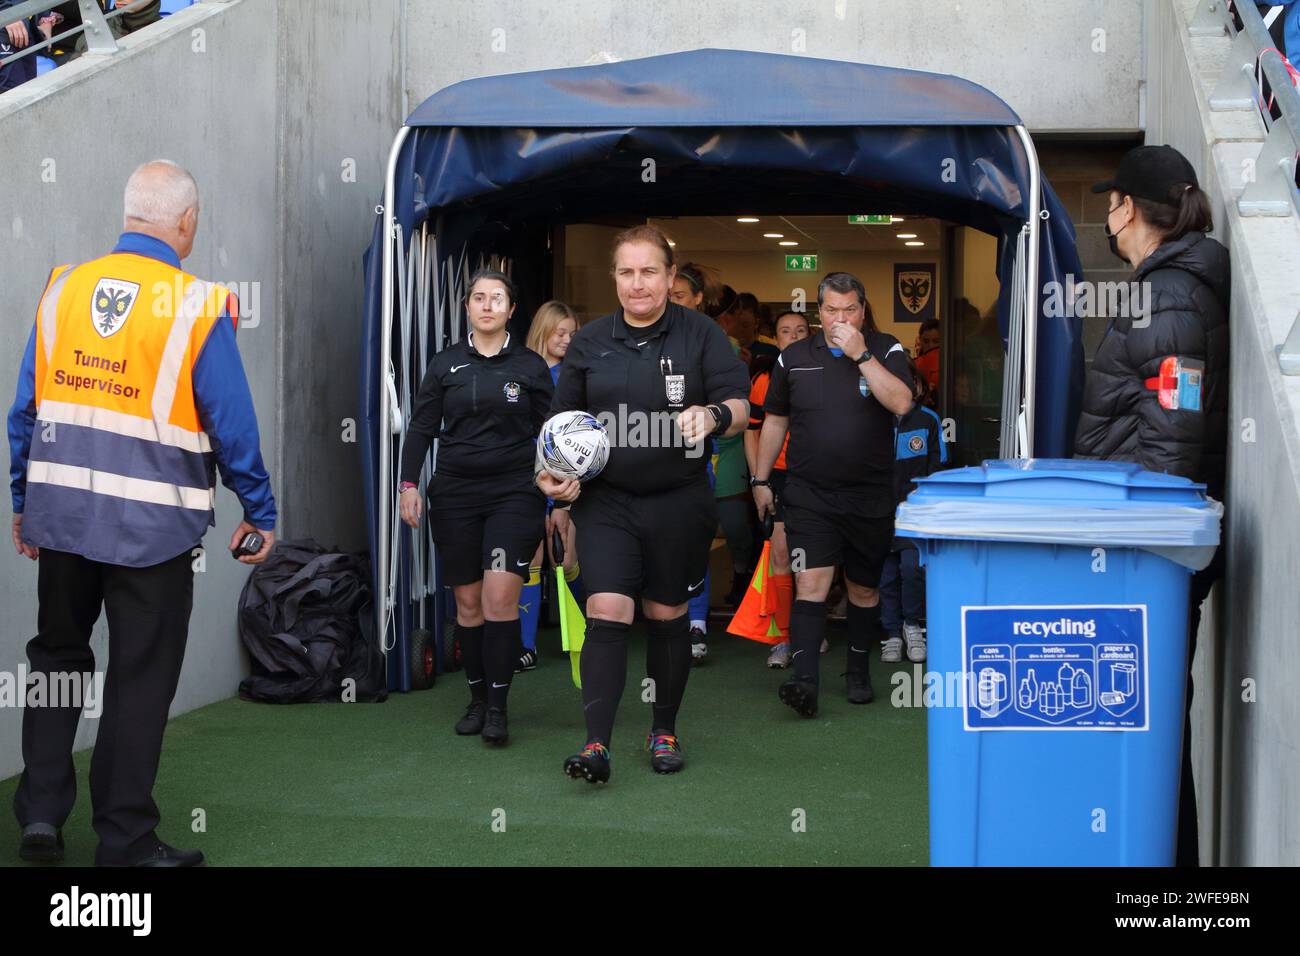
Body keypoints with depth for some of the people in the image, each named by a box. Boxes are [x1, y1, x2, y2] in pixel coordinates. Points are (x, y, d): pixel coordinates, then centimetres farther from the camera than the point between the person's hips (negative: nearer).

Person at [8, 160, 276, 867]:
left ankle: (40, 812, 20)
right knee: (140, 677, 8)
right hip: (152, 523, -4)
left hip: (61, 512, 4)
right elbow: (232, 424, -8)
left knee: (56, 657, 22)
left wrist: (23, 502, 16)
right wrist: (260, 513, 3)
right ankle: (124, 841, 16)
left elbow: (25, 407, 7)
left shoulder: (64, 287, 2)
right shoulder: (196, 305, -10)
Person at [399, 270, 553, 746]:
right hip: (455, 493, 2)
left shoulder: (531, 366, 6)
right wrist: (409, 483, -2)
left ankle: (498, 706, -6)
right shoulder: (445, 364, 9)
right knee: (468, 601, 4)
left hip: (515, 492, -2)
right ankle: (477, 698, 16)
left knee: (501, 596, -14)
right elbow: (421, 427, 9)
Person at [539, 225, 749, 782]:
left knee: (667, 615, 10)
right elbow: (564, 421, 14)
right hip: (605, 501, 1)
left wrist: (713, 415, -26)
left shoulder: (700, 333, 1)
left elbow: (740, 405, -3)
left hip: (679, 503, -1)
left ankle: (664, 731, 27)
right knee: (606, 612, -12)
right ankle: (597, 745, -11)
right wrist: (554, 474, -3)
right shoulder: (589, 341, 7)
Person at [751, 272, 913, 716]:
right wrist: (761, 480, 13)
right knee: (810, 585, -13)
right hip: (809, 496, 0)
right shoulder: (794, 357, 6)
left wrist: (861, 355, -20)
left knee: (864, 588, 13)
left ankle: (858, 671, 29)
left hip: (870, 496, 0)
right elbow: (775, 421, 14)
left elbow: (901, 402, -18)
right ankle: (804, 679, -18)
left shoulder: (886, 351, 0)